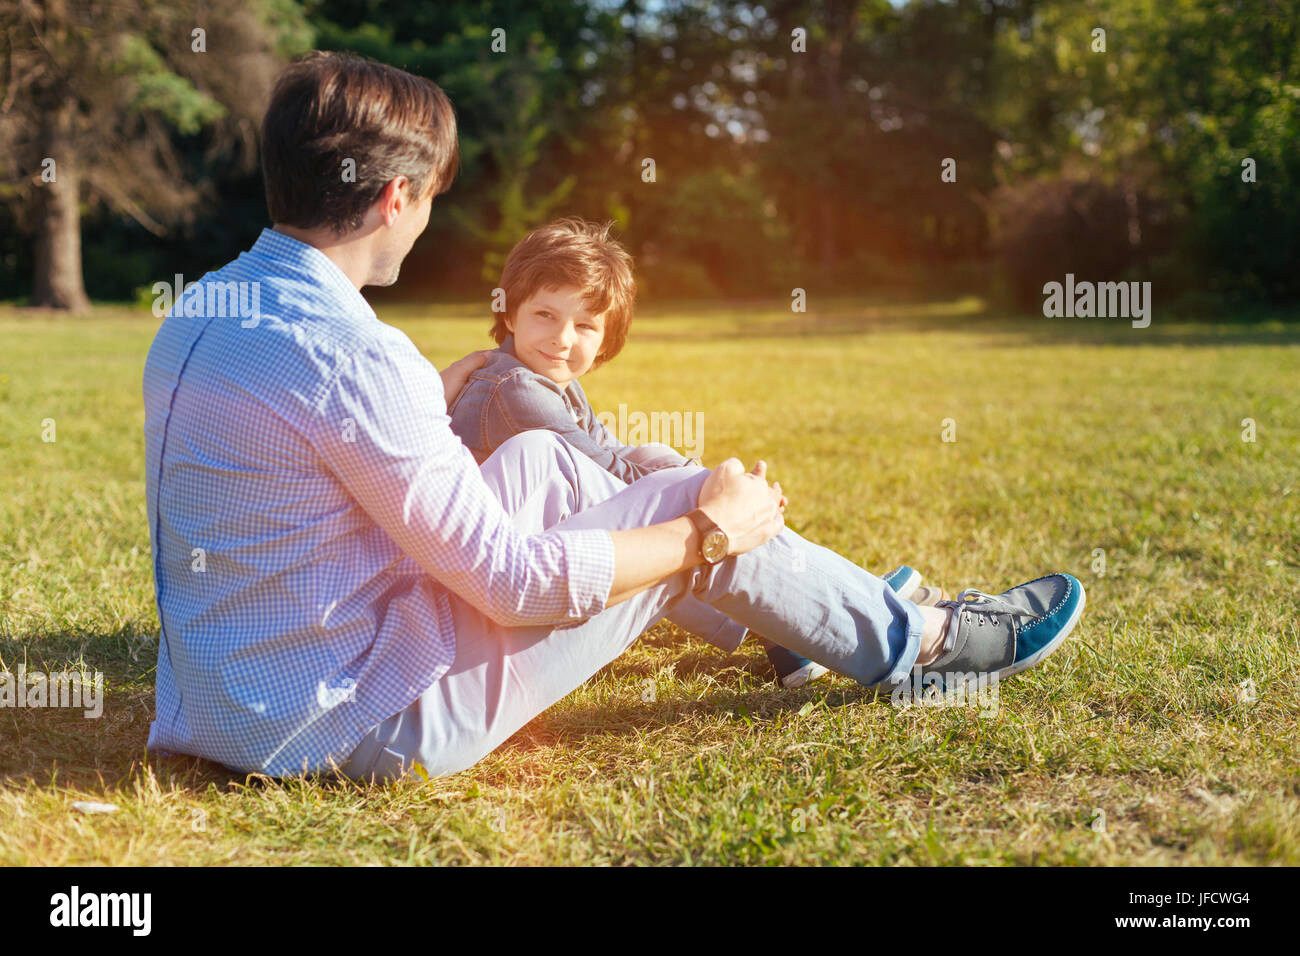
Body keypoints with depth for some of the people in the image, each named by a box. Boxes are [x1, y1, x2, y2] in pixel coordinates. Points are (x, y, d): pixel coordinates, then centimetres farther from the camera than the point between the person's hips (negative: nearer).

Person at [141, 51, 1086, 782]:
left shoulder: (196, 315, 3)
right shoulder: (353, 357, -25)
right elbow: (516, 585, -21)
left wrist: (431, 401, 30)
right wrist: (710, 530, -8)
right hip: (362, 723, -9)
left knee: (539, 458, 19)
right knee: (692, 503, -1)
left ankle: (776, 611, 35)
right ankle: (923, 642, 19)